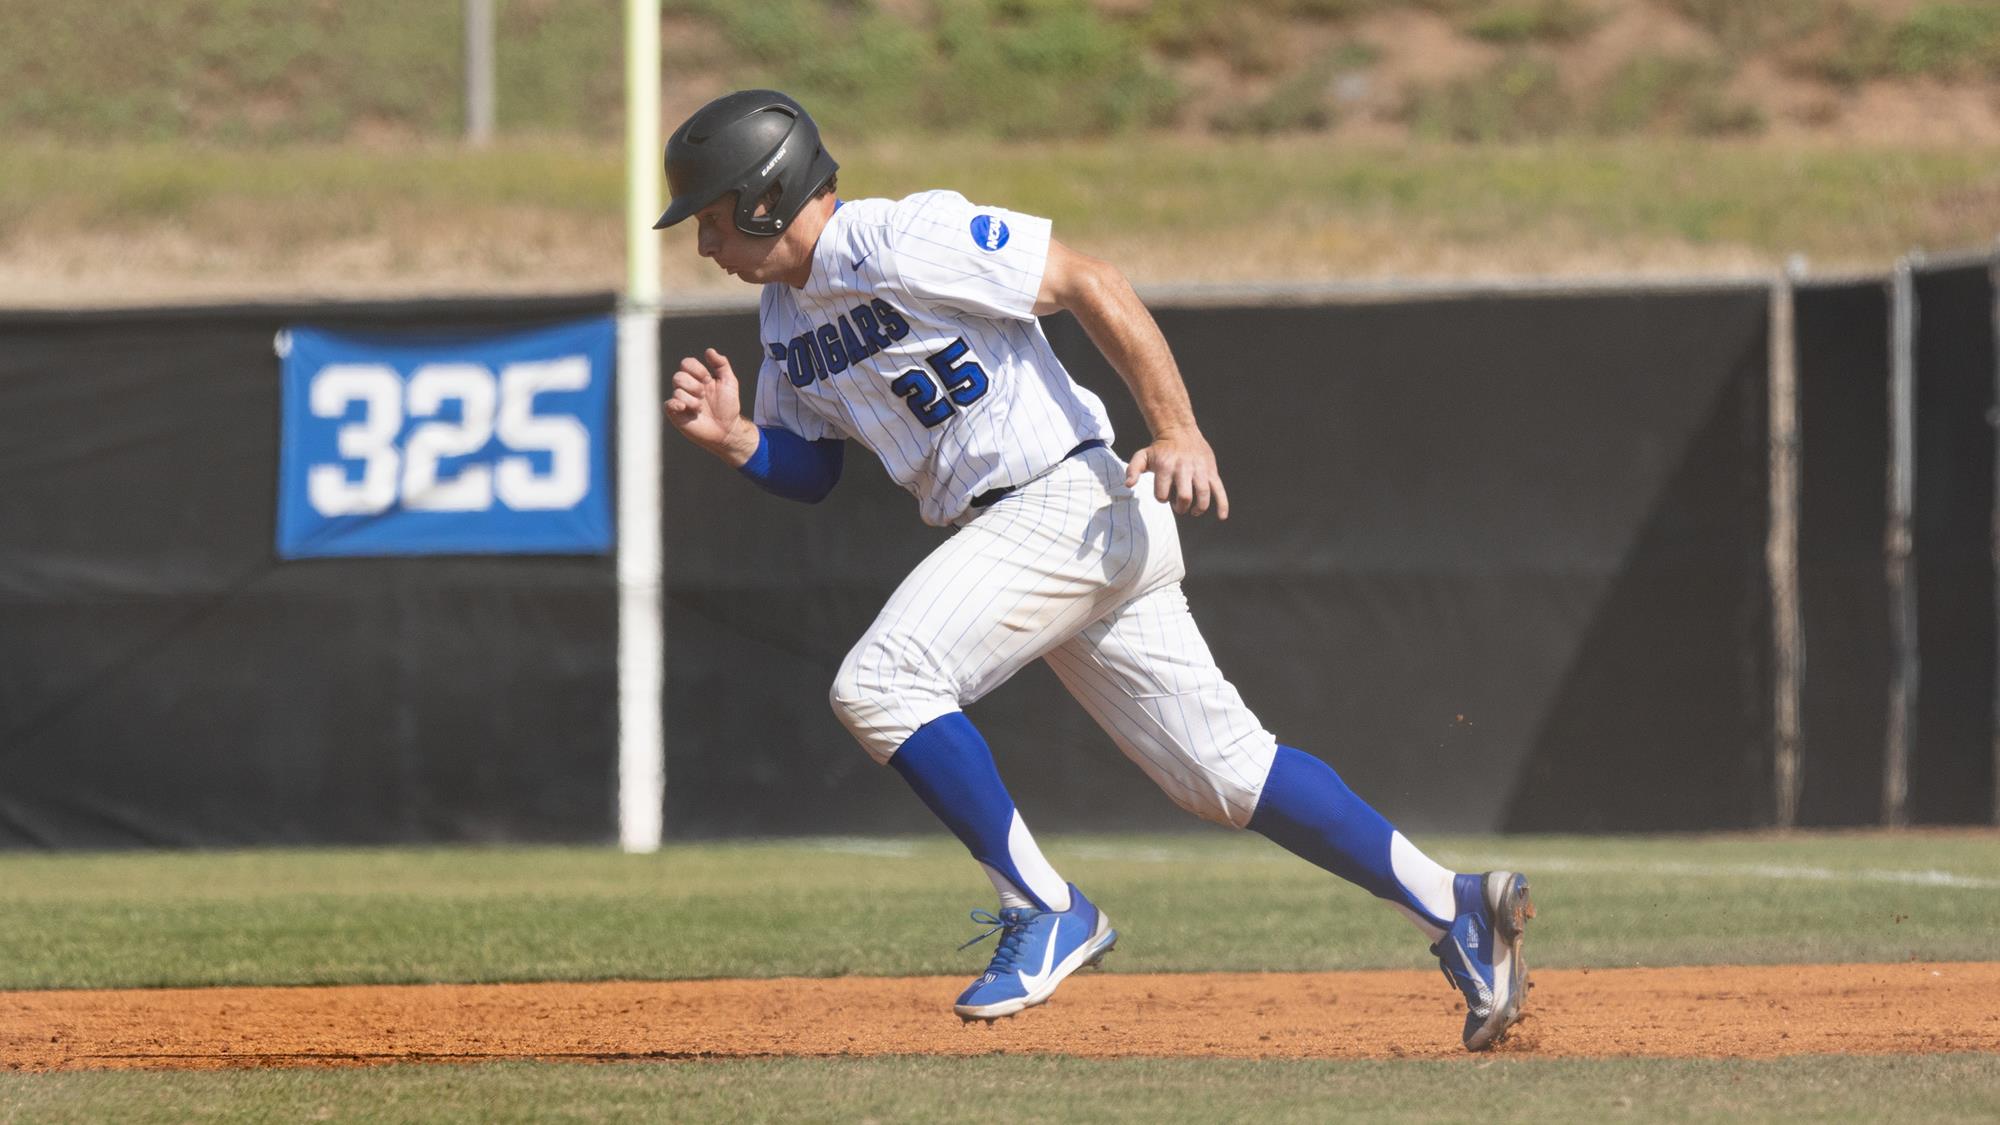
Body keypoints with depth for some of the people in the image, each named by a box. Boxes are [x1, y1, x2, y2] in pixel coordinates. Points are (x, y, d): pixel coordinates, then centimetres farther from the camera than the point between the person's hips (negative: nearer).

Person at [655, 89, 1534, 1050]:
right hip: (1007, 534, 9)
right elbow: (810, 470, 21)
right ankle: (1452, 907, 8)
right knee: (1222, 769, 7)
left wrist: (1179, 432, -22)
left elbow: (1087, 283, -16)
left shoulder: (900, 242, -14)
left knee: (878, 683, -17)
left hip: (1068, 502, -9)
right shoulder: (786, 316, 13)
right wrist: (734, 437, -1)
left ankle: (1046, 909, -10)